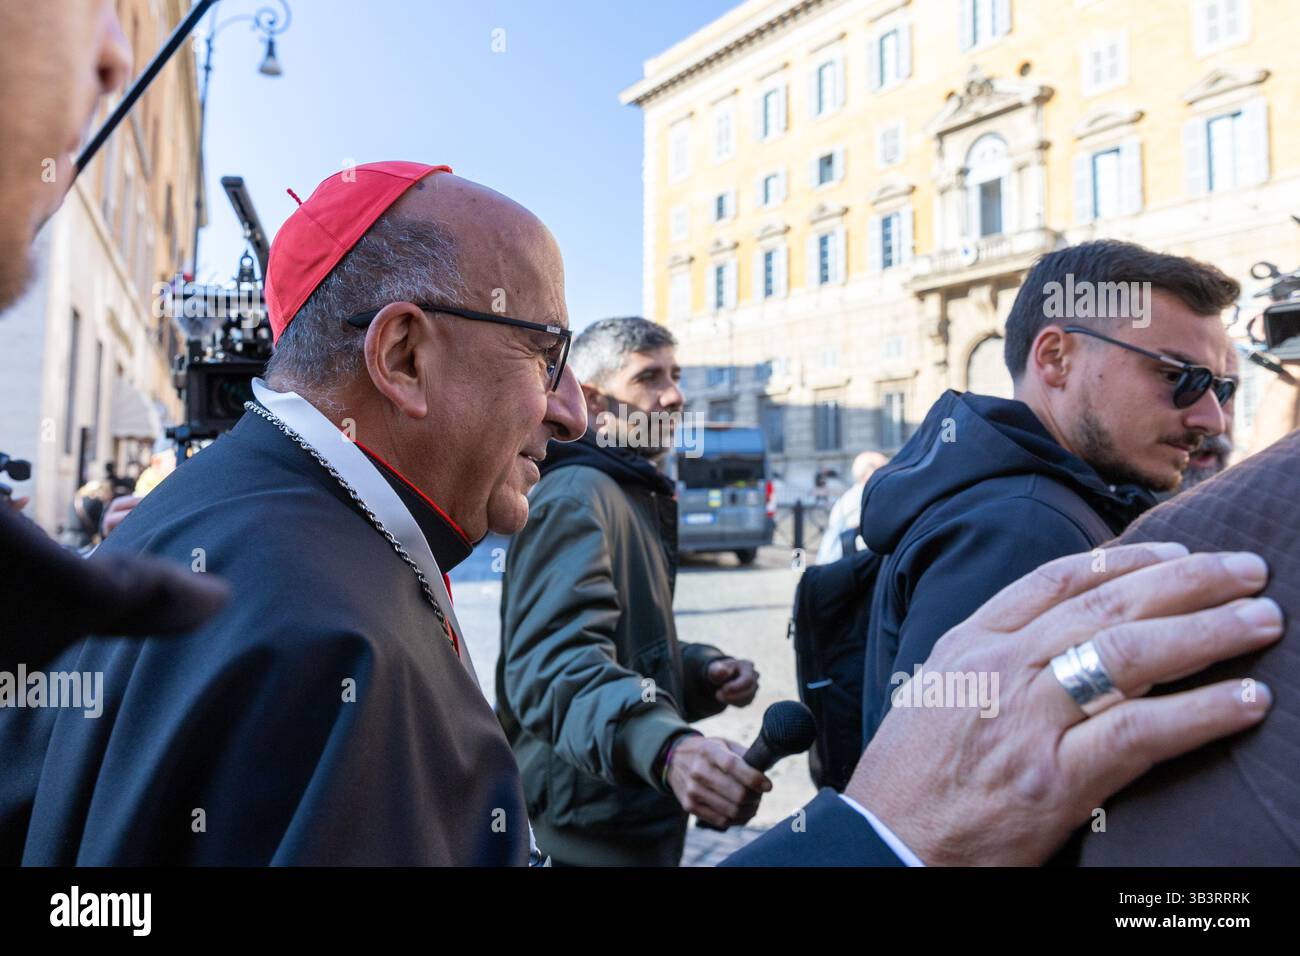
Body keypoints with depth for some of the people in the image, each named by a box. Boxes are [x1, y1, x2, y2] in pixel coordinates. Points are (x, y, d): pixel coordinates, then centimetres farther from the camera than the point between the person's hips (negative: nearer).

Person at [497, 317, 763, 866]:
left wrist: (702, 671, 0)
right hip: (590, 837, -9)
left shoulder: (639, 496, 12)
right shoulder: (574, 495, -20)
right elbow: (556, 664, -35)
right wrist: (666, 747, -52)